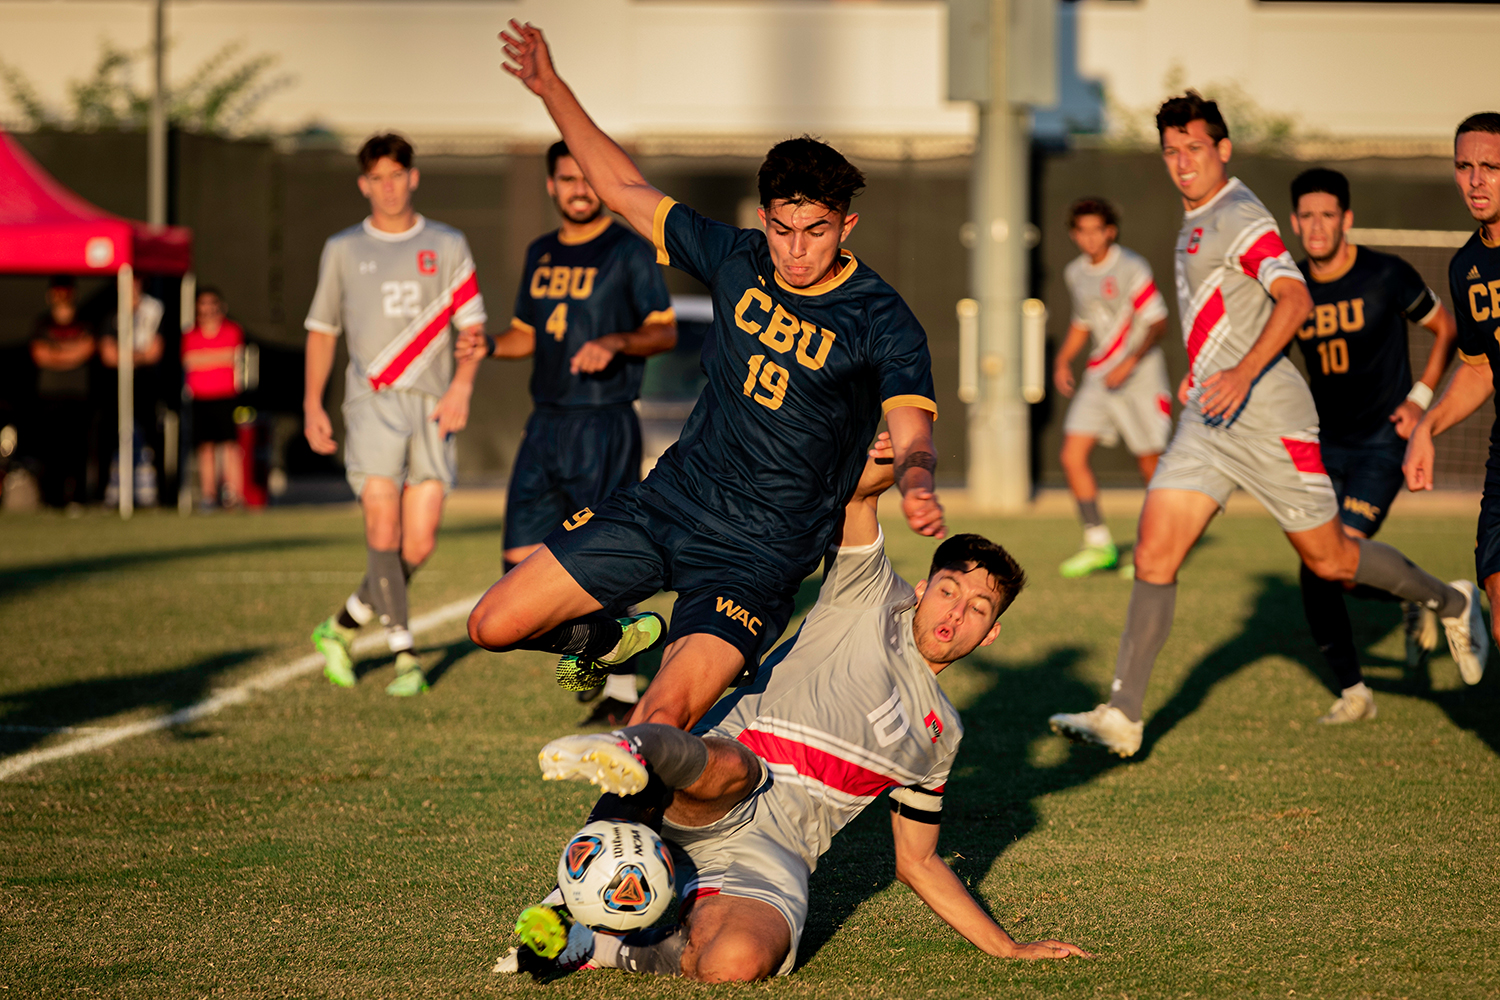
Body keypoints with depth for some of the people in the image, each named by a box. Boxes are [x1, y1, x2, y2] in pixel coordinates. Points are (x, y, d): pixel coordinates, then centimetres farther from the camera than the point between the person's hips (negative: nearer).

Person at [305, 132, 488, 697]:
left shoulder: (447, 246, 10)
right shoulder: (343, 250, 11)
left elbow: (471, 325, 7)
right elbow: (321, 330, 18)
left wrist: (462, 386, -9)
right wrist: (312, 404, 10)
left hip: (431, 405, 1)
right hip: (371, 401, -1)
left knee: (420, 542, -4)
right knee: (383, 525, -17)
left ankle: (343, 627, 17)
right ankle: (404, 656, -14)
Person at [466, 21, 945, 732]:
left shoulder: (883, 322, -12)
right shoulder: (737, 260, 2)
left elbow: (911, 436, -22)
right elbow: (623, 188, 12)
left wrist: (916, 485, -46)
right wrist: (551, 89, 8)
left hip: (755, 556, -5)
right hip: (663, 504, 5)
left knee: (661, 724, -24)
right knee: (494, 626, 2)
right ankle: (612, 640, 32)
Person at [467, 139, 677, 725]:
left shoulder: (630, 252, -4)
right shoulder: (541, 254, 15)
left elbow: (665, 331, -7)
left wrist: (615, 343, -25)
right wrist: (489, 346, 1)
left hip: (605, 425, -6)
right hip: (546, 423, 6)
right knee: (522, 564, 1)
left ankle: (620, 691, 1)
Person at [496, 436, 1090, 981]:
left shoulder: (941, 735, 29)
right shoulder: (871, 599, 17)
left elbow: (917, 863, 35)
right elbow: (856, 490, 2)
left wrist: (1009, 949, 31)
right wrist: (889, 465, -20)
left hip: (772, 858, 3)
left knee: (735, 963, -34)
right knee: (731, 765, -43)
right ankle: (634, 752, -67)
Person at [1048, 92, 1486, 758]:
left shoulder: (1240, 217, -14)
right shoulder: (1195, 222, 15)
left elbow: (1294, 298, -28)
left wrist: (1245, 371, -40)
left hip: (1266, 416, -8)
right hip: (1207, 420, 8)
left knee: (1328, 559, 4)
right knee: (1153, 554, -6)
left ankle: (1450, 604, 29)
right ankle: (1121, 716, -9)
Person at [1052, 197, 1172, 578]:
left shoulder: (1131, 268, -11)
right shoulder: (1075, 273, 9)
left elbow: (1157, 322, -12)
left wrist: (1130, 363, -23)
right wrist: (1063, 361, 11)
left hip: (1140, 376, -6)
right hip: (1099, 376, 6)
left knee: (1151, 465, -1)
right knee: (1072, 456, -8)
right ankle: (1099, 545, 1)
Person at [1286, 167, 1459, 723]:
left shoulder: (1387, 276, -10)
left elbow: (1445, 329, 4)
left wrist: (1419, 398, -6)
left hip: (1382, 440, -4)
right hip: (1325, 443, 4)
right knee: (1314, 571, -3)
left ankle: (1421, 601, 11)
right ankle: (1352, 692, 13)